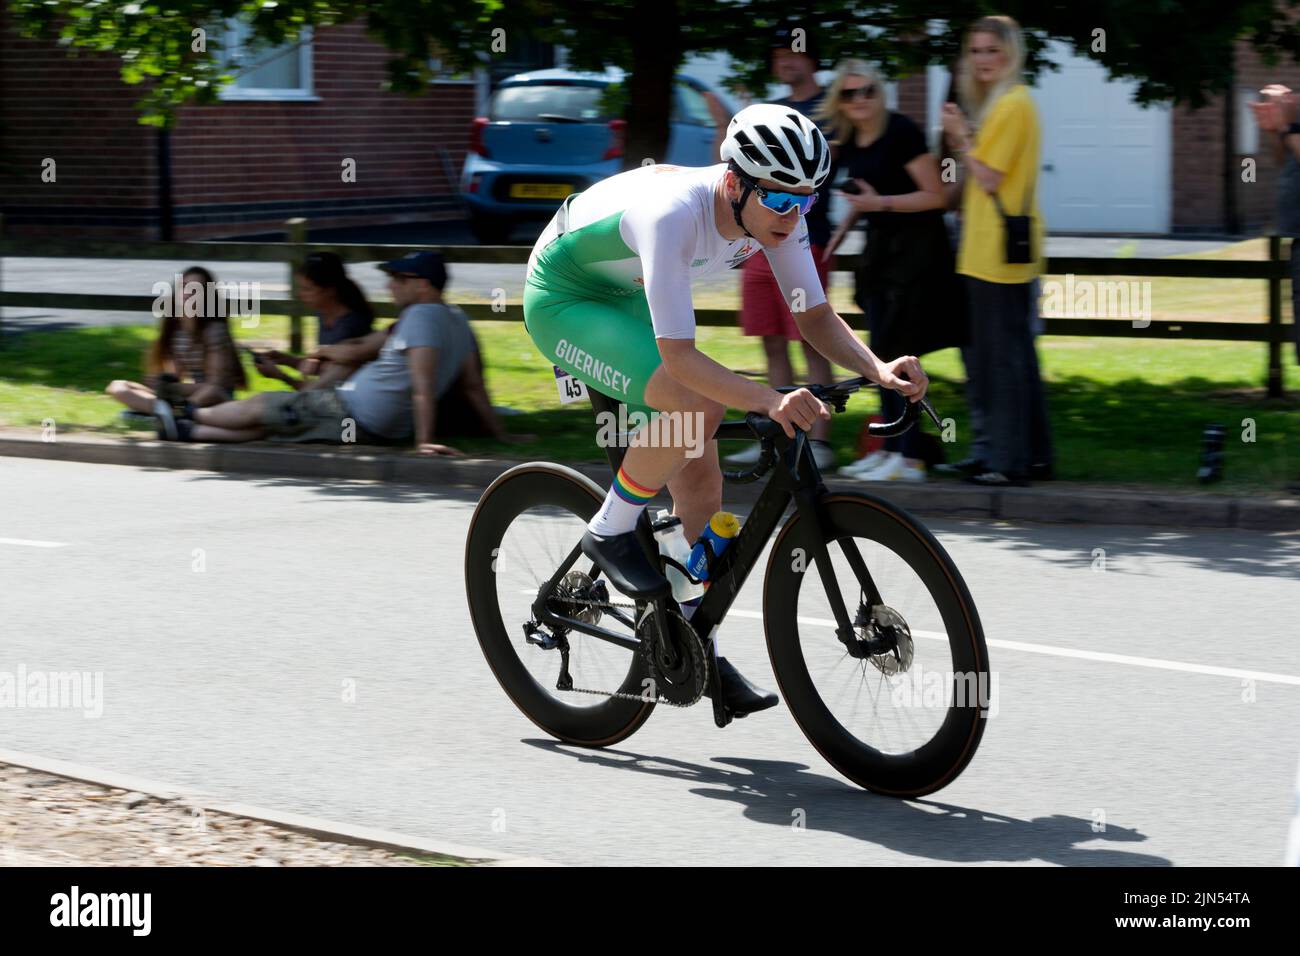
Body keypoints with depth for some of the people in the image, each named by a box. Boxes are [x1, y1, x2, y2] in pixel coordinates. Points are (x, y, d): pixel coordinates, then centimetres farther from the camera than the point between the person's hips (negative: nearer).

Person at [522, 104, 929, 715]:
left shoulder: (775, 210, -18)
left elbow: (815, 316, -10)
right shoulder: (674, 215, -39)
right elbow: (680, 356, -43)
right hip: (562, 299, -7)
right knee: (695, 406, -31)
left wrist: (878, 370, -29)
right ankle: (610, 534, -9)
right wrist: (771, 402, -56)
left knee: (700, 484, 1)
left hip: (627, 298, 8)